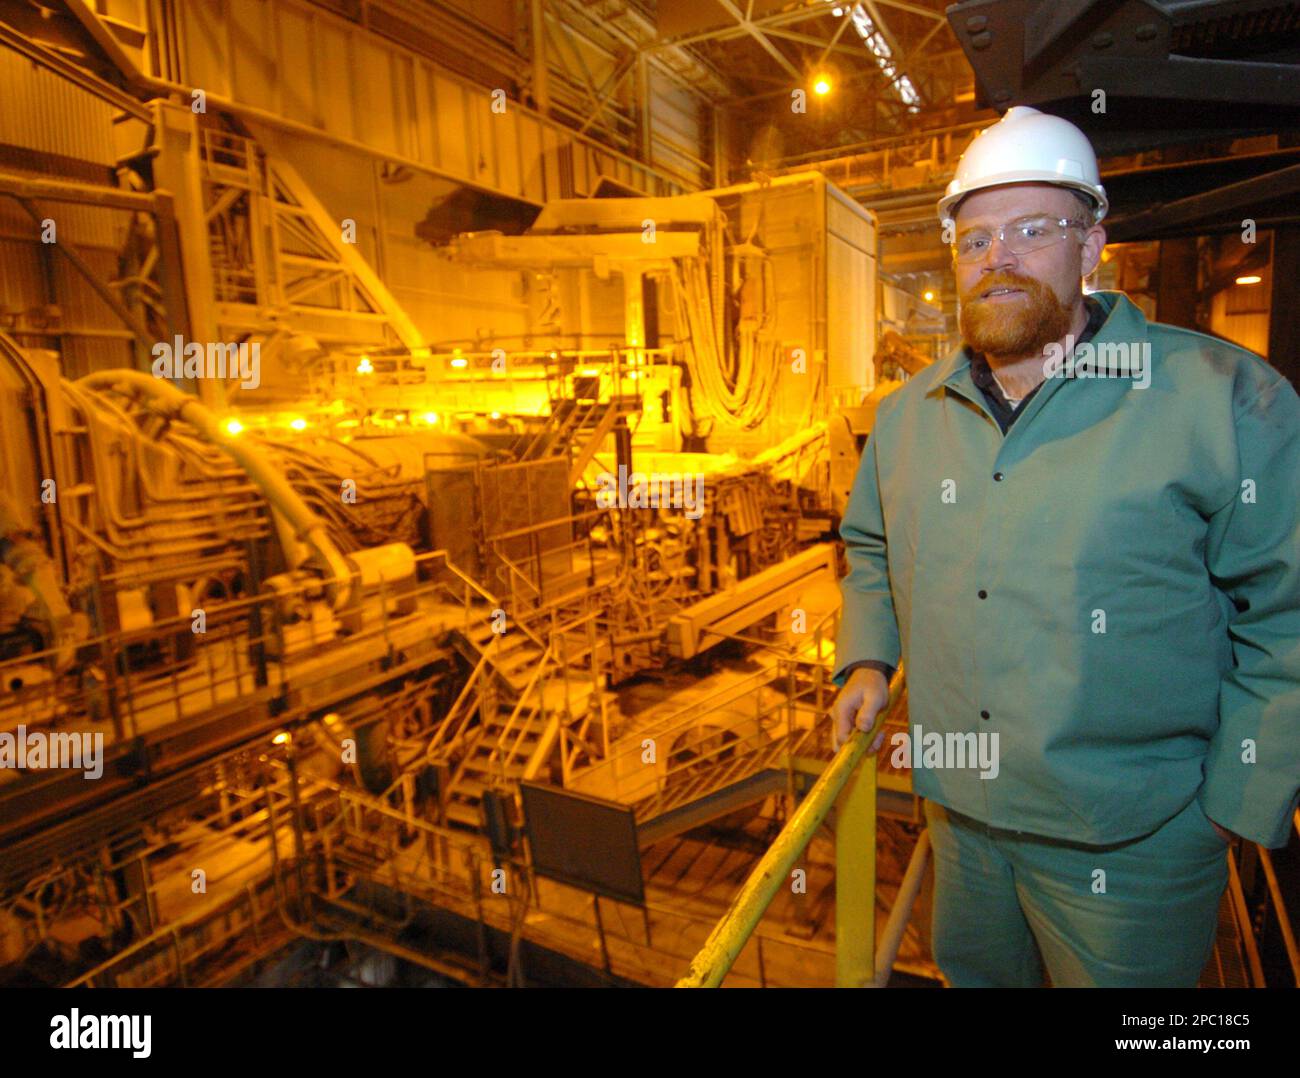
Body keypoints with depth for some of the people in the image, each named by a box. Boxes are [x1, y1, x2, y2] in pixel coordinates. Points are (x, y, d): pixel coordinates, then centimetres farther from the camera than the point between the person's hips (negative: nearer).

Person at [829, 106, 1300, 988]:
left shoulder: (1221, 397, -13)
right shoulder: (907, 414, 2)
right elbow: (870, 549, 15)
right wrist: (867, 660, 3)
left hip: (1130, 848, -4)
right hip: (958, 814, 5)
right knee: (972, 972, 27)